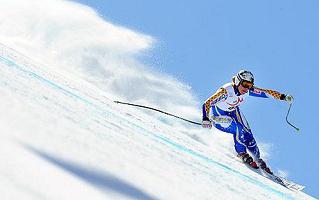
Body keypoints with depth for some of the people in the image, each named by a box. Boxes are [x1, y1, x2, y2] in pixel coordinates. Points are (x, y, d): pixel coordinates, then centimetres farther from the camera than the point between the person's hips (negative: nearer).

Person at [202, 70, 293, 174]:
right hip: (218, 116, -5)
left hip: (233, 112, 5)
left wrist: (283, 97, -19)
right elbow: (207, 103, -36)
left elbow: (265, 92, -12)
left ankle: (258, 160, 5)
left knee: (247, 134, -9)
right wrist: (206, 120, -48)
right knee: (238, 129, -26)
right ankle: (242, 154, -5)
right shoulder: (226, 91, -35)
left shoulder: (248, 90, -18)